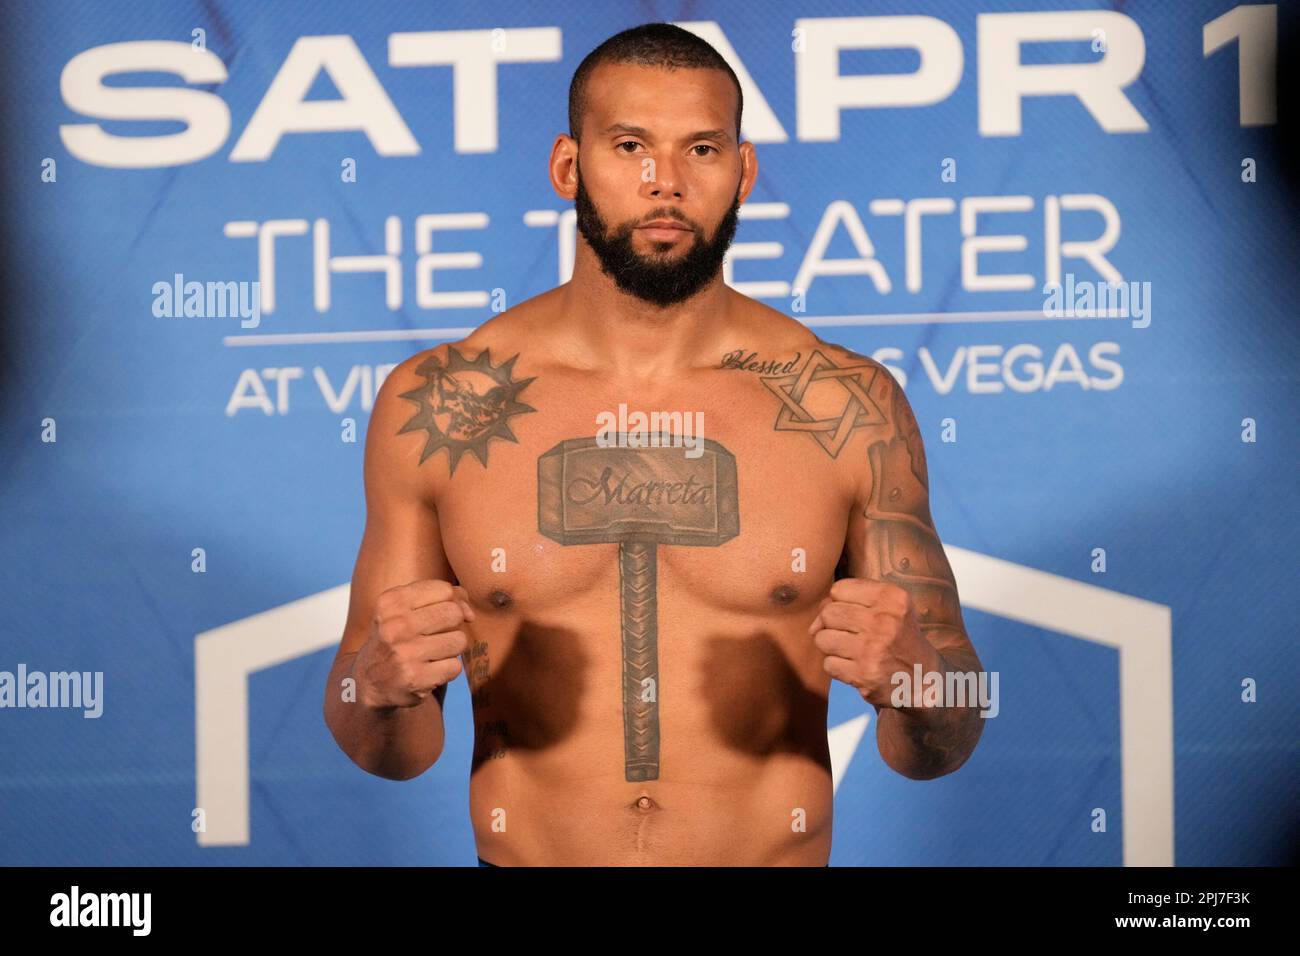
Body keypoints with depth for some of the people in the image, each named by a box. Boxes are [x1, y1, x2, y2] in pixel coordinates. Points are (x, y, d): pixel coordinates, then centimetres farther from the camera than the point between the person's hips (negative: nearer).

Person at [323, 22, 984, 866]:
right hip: (527, 856, 0)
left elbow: (944, 746, 1)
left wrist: (908, 678, -19)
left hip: (777, 852, 0)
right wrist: (382, 682, -17)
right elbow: (393, 753, 4)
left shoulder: (848, 407, -4)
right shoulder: (435, 407, -3)